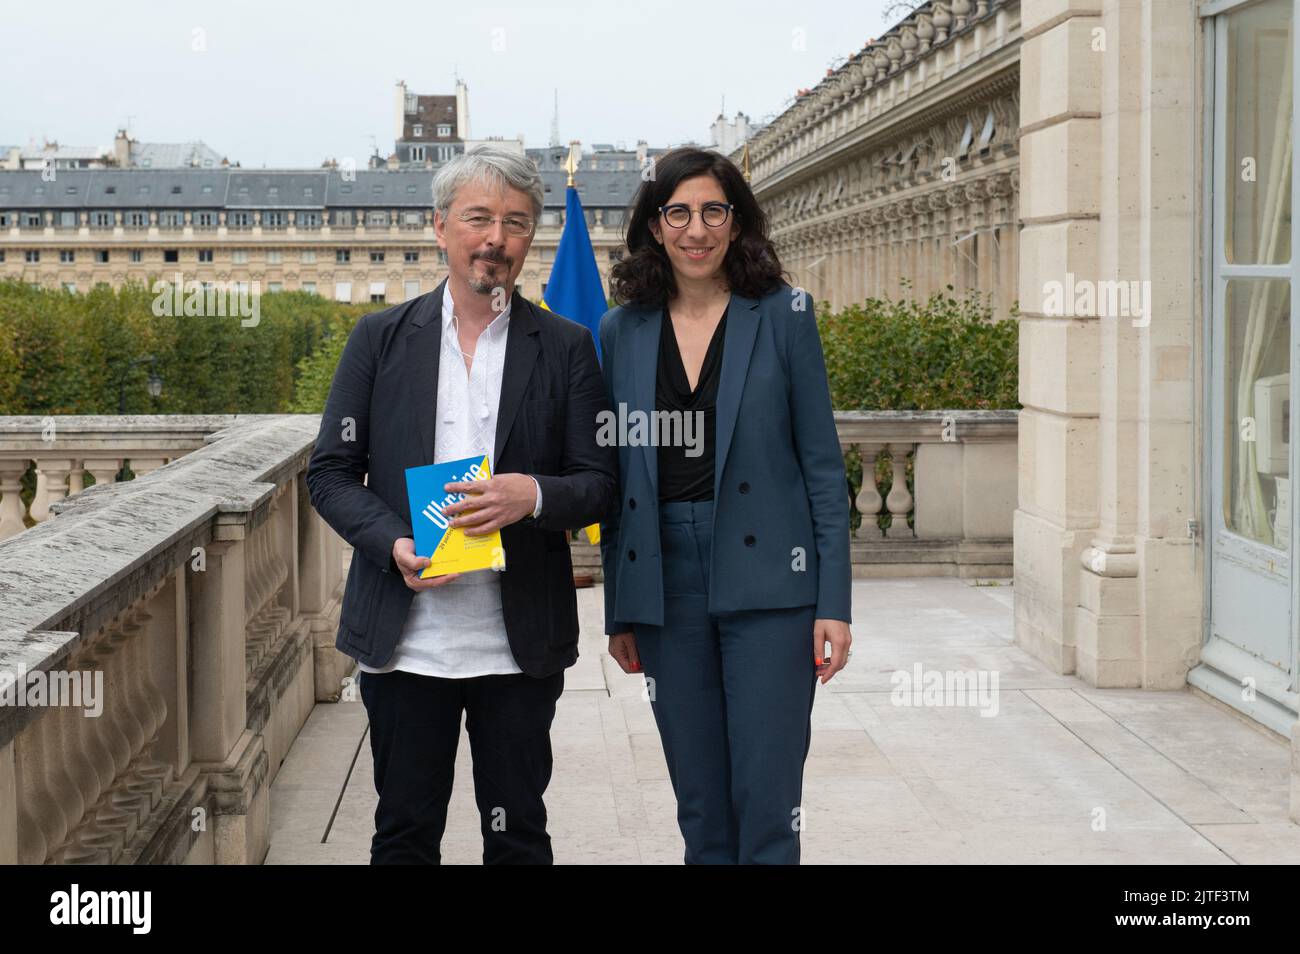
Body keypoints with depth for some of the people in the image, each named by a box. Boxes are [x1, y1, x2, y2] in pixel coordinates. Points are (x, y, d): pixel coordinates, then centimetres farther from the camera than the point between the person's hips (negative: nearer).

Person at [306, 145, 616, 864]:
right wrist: (395, 546, -14)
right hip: (405, 636, 0)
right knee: (404, 834, 9)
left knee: (518, 833, 9)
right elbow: (330, 473, 4)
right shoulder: (381, 338, 5)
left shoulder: (566, 348, 4)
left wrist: (532, 495, -19)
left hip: (520, 642, 0)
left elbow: (598, 486, 3)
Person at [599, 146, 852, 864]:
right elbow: (616, 476, 12)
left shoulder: (782, 314, 1)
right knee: (700, 809, 9)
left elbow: (821, 462, 0)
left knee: (768, 804, -6)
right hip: (666, 584, 3)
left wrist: (834, 602, -6)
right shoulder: (622, 331, 9)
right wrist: (619, 612, 11)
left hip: (766, 583, -3)